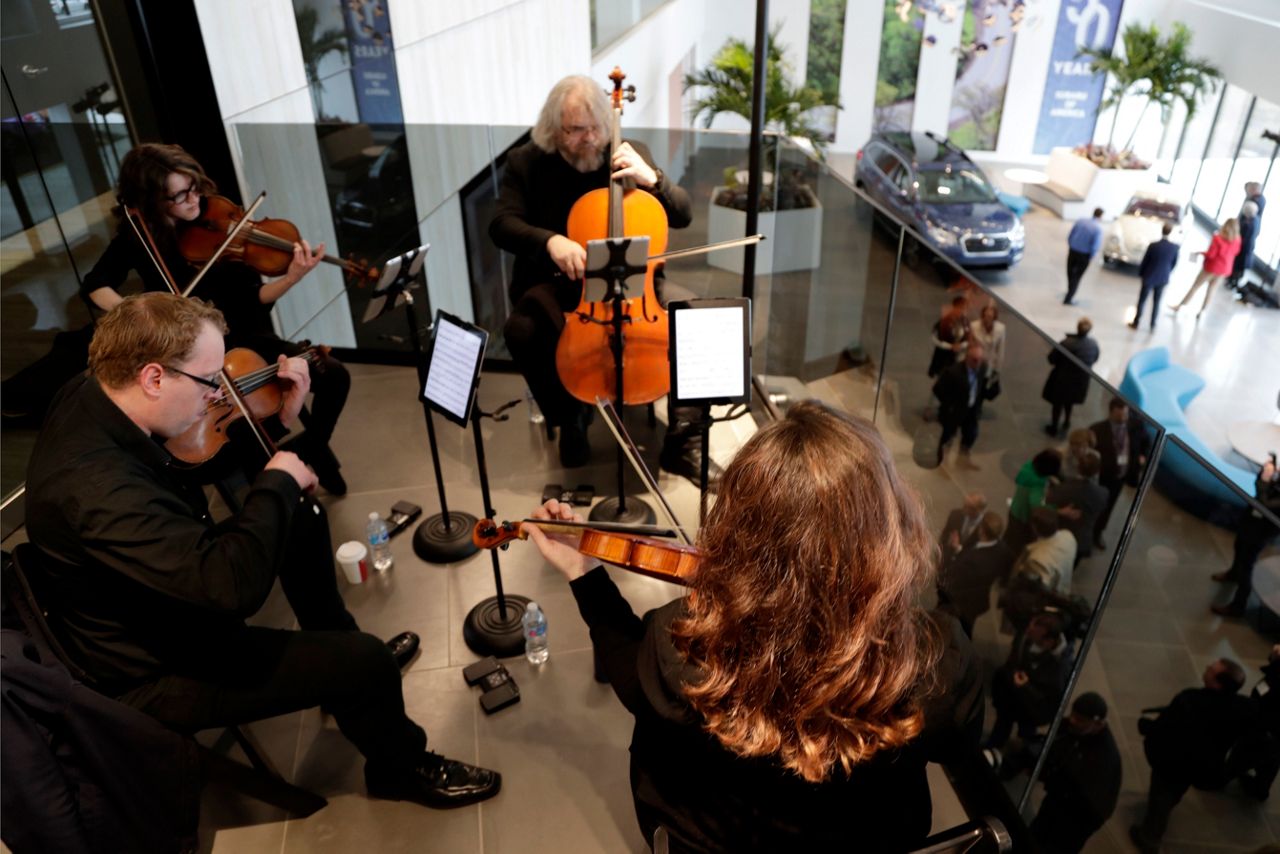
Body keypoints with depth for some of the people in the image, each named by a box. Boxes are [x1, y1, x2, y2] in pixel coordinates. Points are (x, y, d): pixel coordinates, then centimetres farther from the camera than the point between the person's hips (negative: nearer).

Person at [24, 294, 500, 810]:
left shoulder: (91, 396, -11)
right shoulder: (97, 487, -39)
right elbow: (234, 586, -41)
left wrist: (277, 421, -10)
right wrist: (279, 483, -26)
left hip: (162, 601, 9)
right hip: (157, 671, -9)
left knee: (300, 517, 16)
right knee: (367, 663, -14)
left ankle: (337, 645, 32)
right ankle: (402, 767, 17)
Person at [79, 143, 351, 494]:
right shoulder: (137, 237, -6)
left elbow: (255, 298, -11)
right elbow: (95, 286, 4)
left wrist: (292, 277, -32)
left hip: (247, 337, 2)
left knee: (334, 375, -16)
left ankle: (313, 447, 13)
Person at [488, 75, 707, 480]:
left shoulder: (630, 154, 2)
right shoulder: (525, 162, 0)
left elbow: (683, 215, 0)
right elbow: (502, 225, -10)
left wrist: (652, 178, -20)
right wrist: (550, 240, -30)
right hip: (555, 283, 0)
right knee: (521, 330, -31)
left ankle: (682, 442, -10)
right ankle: (570, 415, -5)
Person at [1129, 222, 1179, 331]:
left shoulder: (1153, 246, -22)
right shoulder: (1176, 247, -13)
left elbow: (1144, 261, -11)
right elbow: (1174, 264, 1)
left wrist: (1140, 273, 7)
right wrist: (1166, 273, 18)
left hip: (1149, 277, -3)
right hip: (1163, 278, 3)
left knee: (1142, 301, 12)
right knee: (1156, 302, 17)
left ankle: (1136, 323, 23)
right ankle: (1153, 326, 25)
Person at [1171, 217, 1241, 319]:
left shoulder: (1218, 238, -23)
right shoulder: (1237, 240, -7)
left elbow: (1210, 254, -21)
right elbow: (1235, 252, 9)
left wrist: (1200, 253, -6)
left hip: (1212, 266, -5)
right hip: (1224, 268, 5)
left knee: (1195, 286, 6)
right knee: (1211, 288, 18)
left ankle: (1178, 307, 14)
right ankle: (1201, 312, 22)